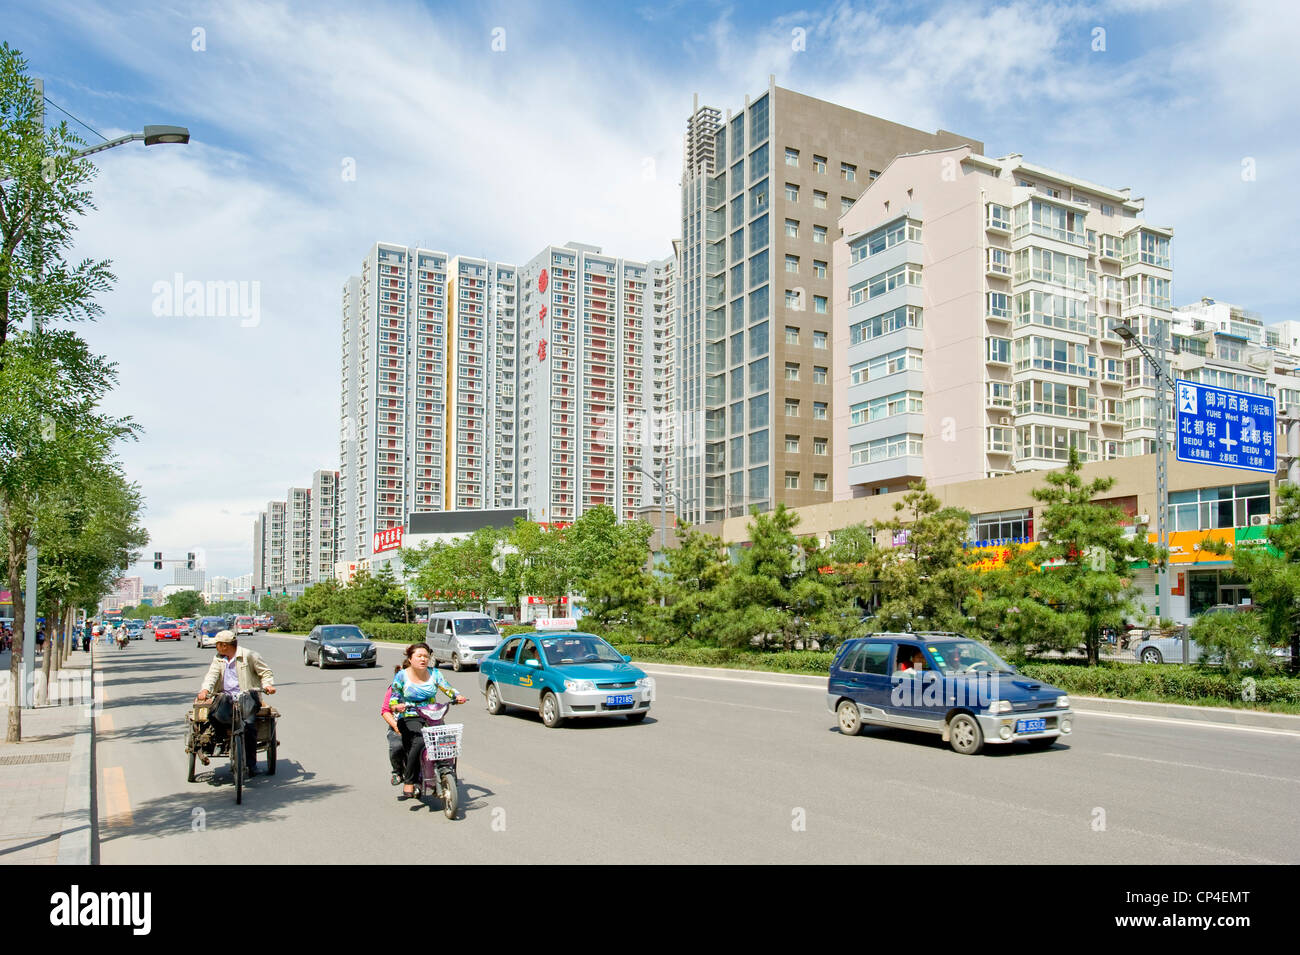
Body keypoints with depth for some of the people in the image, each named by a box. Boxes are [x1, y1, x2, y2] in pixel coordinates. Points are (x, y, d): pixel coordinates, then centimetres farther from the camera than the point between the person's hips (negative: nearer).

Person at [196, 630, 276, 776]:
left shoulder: (249, 655, 3)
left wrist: (268, 685, -15)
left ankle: (251, 764, -14)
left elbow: (266, 672, 4)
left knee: (249, 724, -24)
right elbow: (212, 675, 3)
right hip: (226, 697, 5)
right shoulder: (218, 659, 19)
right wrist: (205, 689, -17)